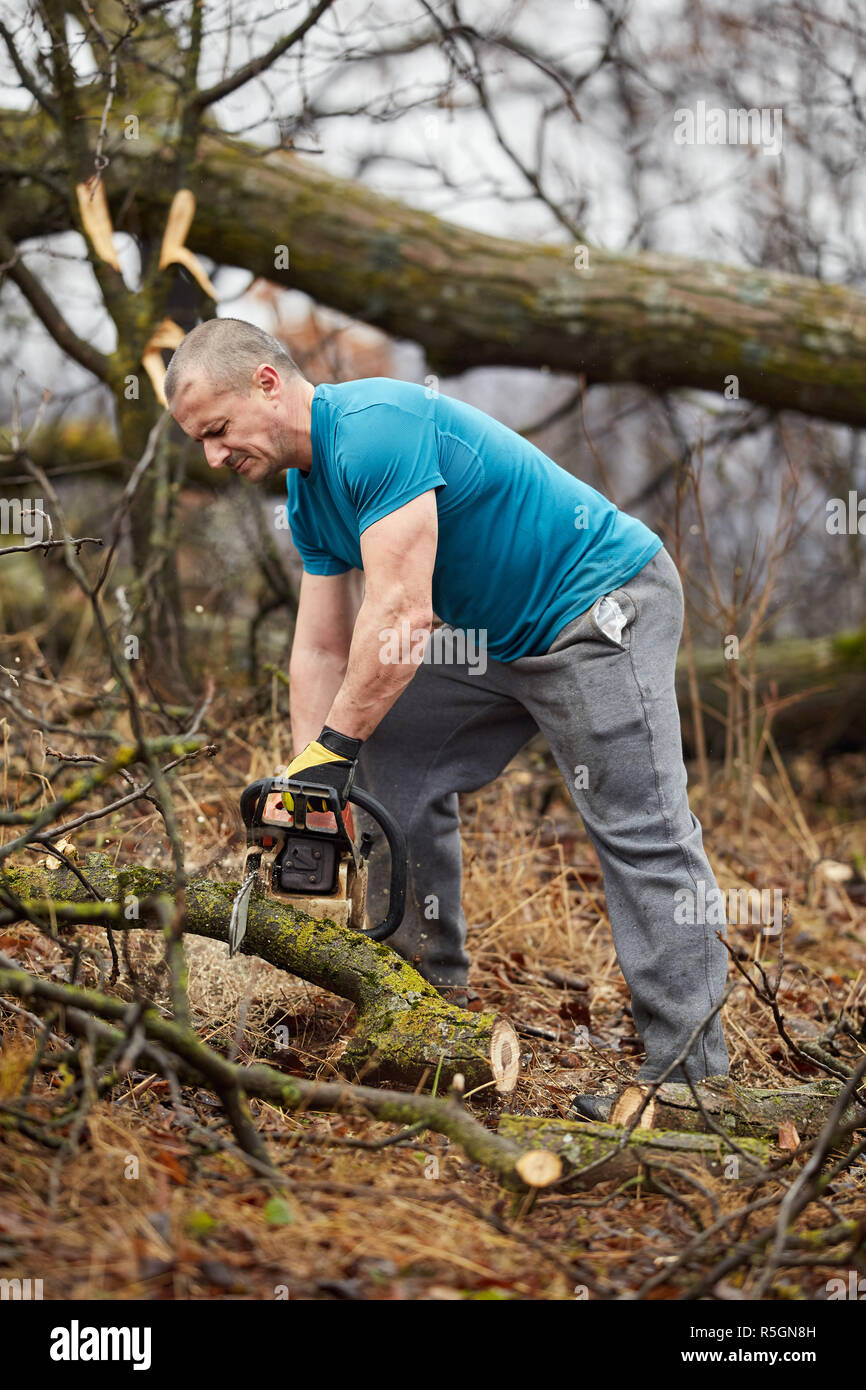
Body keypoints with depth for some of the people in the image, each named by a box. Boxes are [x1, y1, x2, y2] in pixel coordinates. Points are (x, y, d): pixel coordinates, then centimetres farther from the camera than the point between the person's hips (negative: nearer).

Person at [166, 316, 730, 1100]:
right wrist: (306, 772, -1)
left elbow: (401, 612, -29)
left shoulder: (376, 428, -24)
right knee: (393, 760, 10)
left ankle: (690, 1072, -13)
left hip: (606, 606, -10)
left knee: (640, 829, -13)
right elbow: (322, 651, 8)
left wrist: (333, 746, -22)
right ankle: (429, 983, 19)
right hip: (494, 636, 11)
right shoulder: (308, 491, 7)